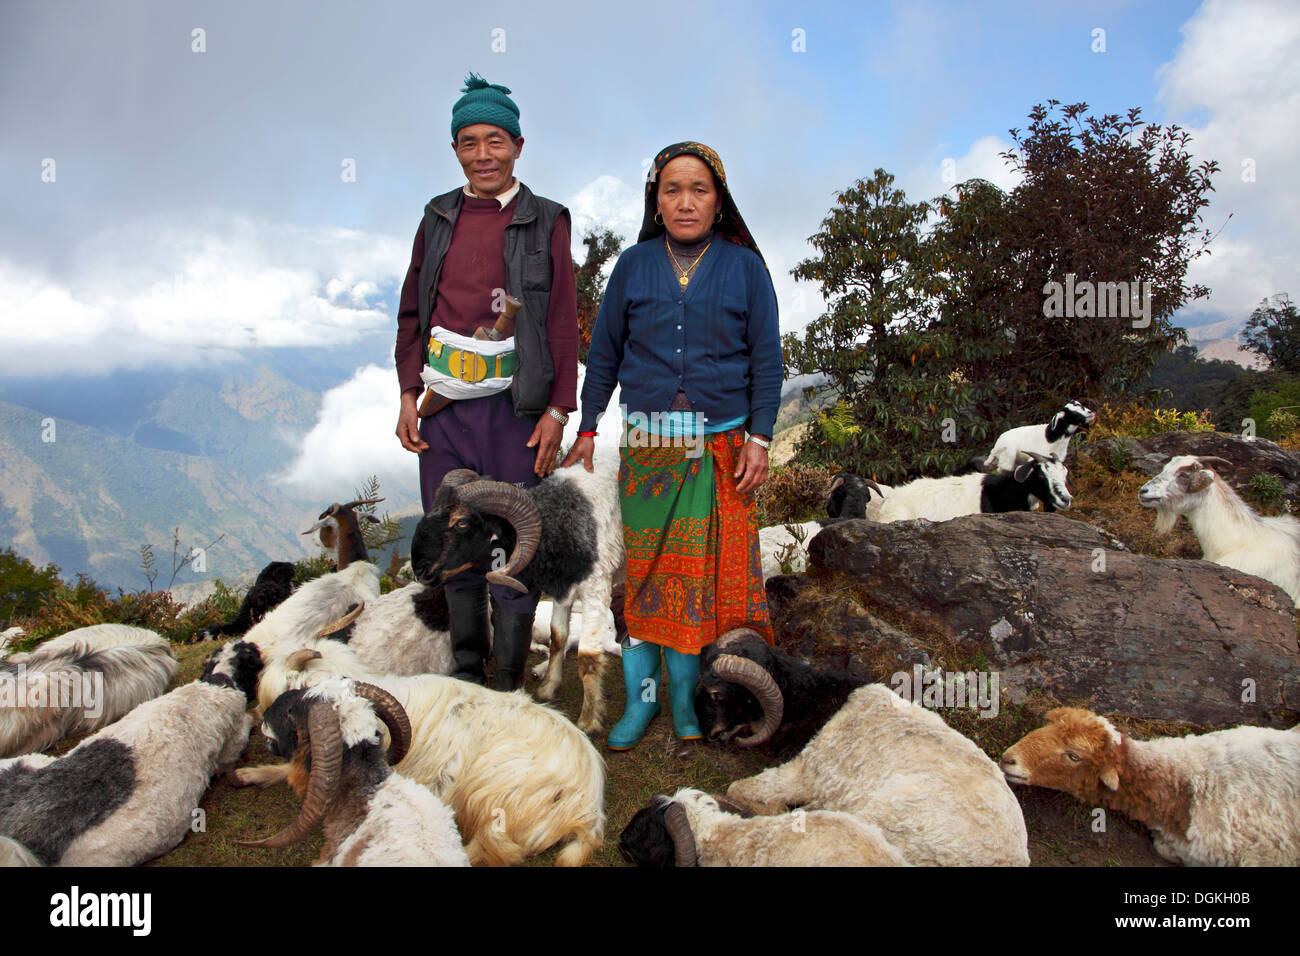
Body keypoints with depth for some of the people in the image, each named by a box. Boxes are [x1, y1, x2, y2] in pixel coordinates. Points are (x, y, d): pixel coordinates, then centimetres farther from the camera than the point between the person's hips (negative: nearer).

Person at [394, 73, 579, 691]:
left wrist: (558, 411, -7)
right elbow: (412, 313, 16)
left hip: (514, 409, -3)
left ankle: (508, 683, 14)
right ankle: (465, 668, 26)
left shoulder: (544, 223, 2)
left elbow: (564, 324, -1)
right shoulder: (438, 219, 12)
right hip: (443, 410, 4)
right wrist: (409, 395, 7)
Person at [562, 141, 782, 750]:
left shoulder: (744, 267, 3)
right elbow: (604, 352, 10)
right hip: (647, 446, 1)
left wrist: (759, 438, -5)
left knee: (704, 570, 2)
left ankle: (685, 693, 16)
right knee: (645, 568, 1)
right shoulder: (634, 264, 6)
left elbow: (766, 359, 3)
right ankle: (642, 695, 13)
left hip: (720, 445, -1)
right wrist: (586, 429, 8)